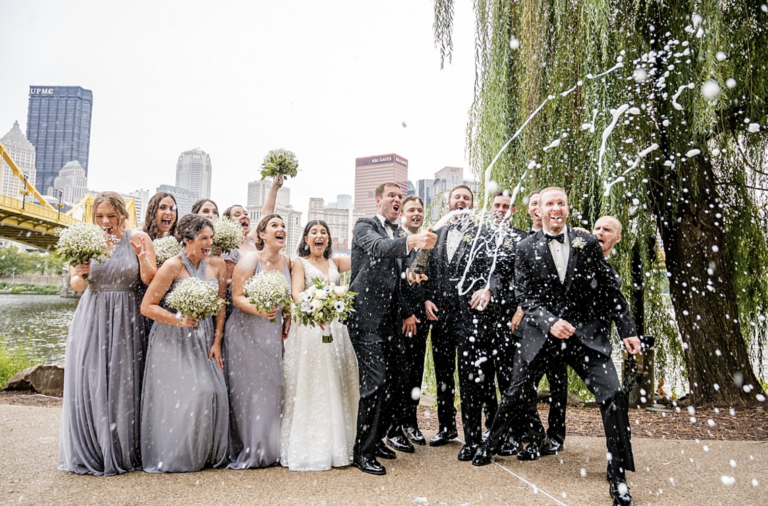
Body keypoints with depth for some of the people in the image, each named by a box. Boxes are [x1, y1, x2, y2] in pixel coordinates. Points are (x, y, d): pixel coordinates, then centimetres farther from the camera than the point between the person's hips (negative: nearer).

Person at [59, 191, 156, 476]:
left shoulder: (138, 239, -2)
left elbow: (151, 280, -7)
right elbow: (77, 286, 2)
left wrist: (143, 258, -25)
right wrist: (80, 276, -19)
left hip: (125, 322, -1)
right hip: (92, 319, 1)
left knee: (122, 384, 3)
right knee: (89, 383, 2)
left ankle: (121, 452, 18)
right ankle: (88, 452, 17)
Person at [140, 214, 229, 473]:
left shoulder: (217, 265, 3)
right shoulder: (173, 266, -11)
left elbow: (220, 306, 7)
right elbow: (147, 306, -11)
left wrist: (217, 341, 0)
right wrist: (179, 320, -23)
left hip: (205, 339, 4)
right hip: (174, 340, -4)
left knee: (212, 391, -3)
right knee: (180, 395, -5)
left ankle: (207, 454, 15)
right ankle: (174, 457, 15)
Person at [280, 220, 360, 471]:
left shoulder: (335, 262, 16)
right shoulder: (300, 262, 3)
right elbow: (296, 293, -13)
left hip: (335, 329, 5)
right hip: (308, 329, -4)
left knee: (335, 387, 8)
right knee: (307, 388, -3)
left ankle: (334, 445, 18)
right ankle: (308, 448, 5)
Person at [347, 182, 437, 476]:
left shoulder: (400, 234, 18)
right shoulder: (365, 226, -3)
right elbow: (379, 247, -25)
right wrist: (412, 241, -43)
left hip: (390, 318, 7)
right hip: (368, 317, -7)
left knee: (390, 380, 11)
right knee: (375, 382, -11)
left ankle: (377, 439, 28)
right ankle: (362, 452, 1)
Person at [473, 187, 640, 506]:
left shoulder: (588, 243, 1)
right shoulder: (527, 248, 0)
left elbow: (609, 289, 5)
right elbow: (525, 297, -3)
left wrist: (627, 331, 2)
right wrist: (550, 322, -19)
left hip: (585, 332, 0)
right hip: (540, 331, 0)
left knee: (612, 395, -10)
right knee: (516, 394, 10)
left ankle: (618, 477, 6)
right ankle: (490, 444, 35)